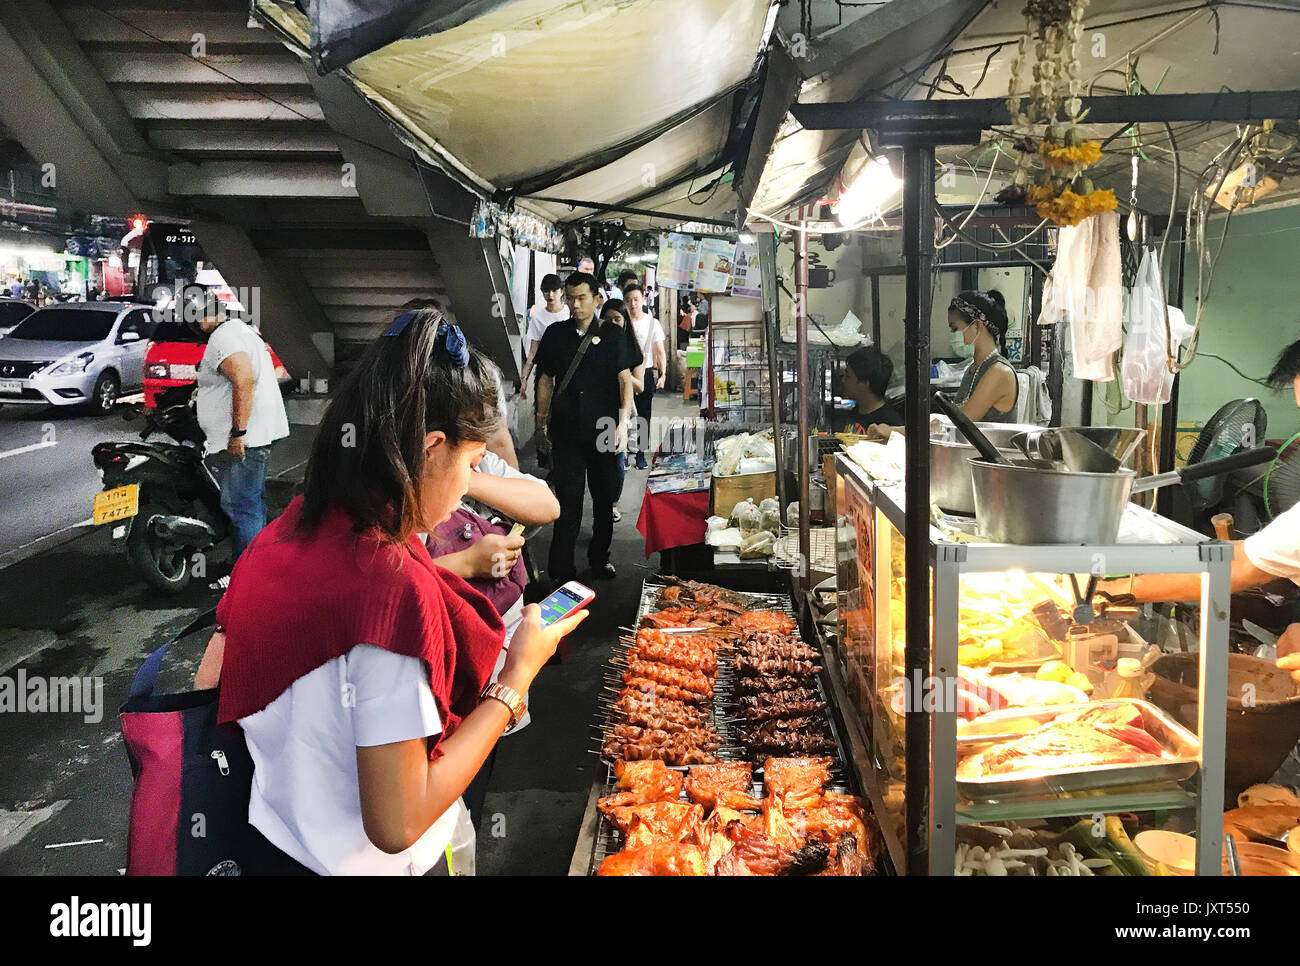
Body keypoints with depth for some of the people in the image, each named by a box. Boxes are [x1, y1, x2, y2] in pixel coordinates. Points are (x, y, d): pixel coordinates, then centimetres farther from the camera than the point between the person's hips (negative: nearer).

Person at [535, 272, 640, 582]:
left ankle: (600, 557, 29)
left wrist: (623, 422, -14)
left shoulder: (613, 336, 2)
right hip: (565, 431, 0)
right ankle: (561, 571, 4)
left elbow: (625, 379, -3)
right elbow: (546, 379, 13)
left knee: (604, 498, 11)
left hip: (603, 431, 0)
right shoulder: (555, 334, 7)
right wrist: (542, 417, 7)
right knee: (567, 501, -2)